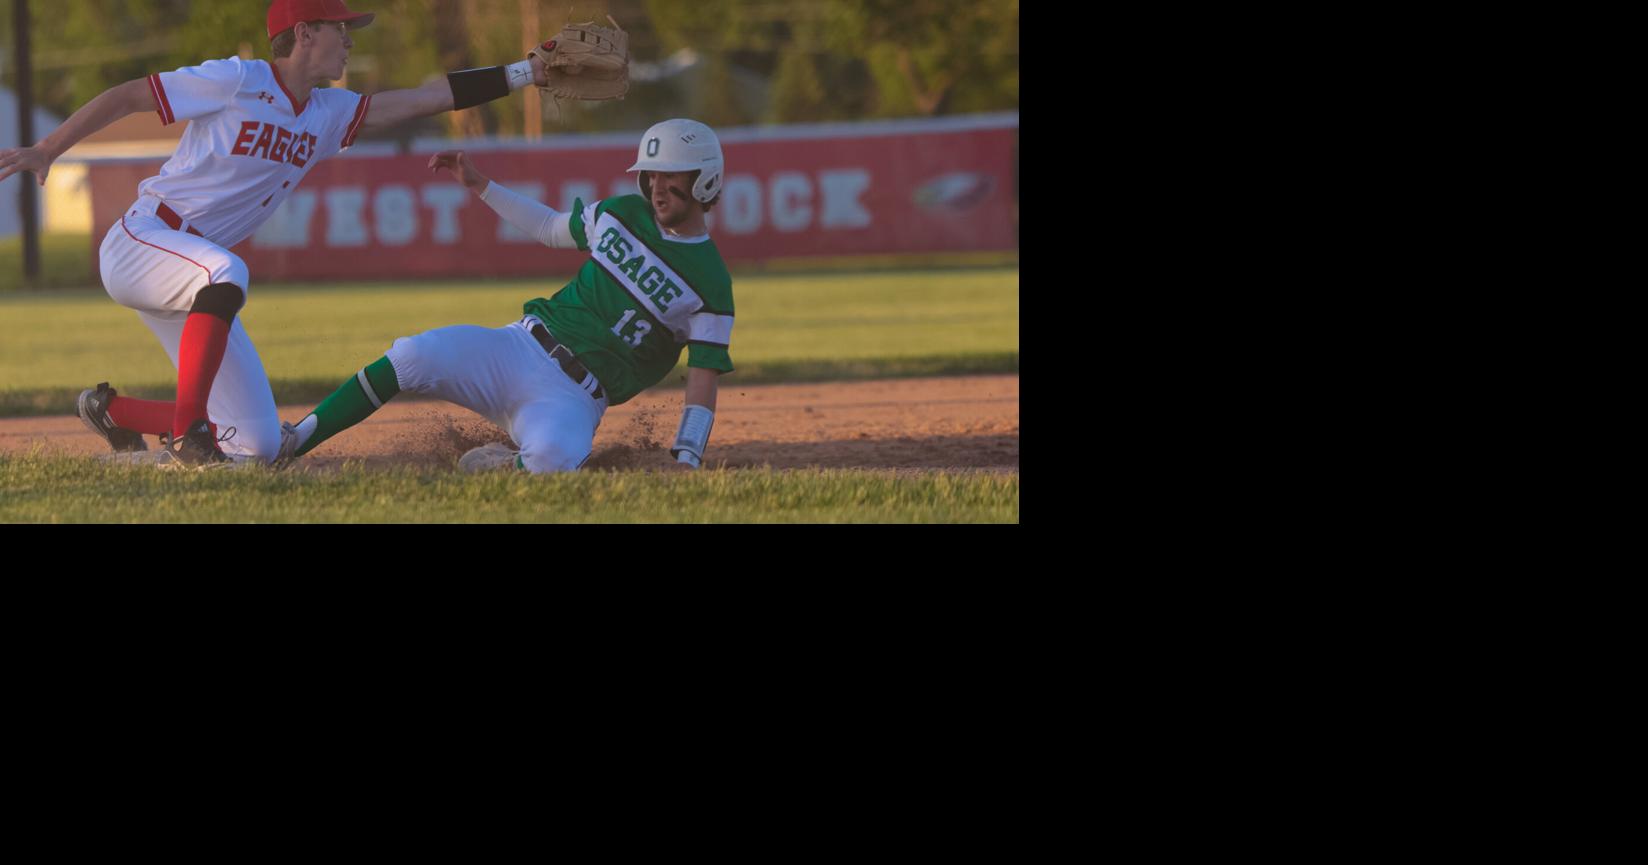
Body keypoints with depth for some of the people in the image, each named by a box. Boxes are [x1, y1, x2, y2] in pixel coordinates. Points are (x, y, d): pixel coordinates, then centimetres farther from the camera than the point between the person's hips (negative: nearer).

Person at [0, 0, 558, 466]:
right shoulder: (236, 82, -12)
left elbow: (429, 98, 7)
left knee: (258, 446, -1)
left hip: (190, 283, 7)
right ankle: (187, 438, -36)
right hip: (140, 242, -7)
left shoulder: (328, 115, 9)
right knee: (225, 273, -41)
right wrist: (46, 151, -19)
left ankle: (114, 413, 22)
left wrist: (526, 73, 2)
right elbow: (128, 96, -11)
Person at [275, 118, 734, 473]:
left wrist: (687, 461, -17)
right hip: (519, 348, 4)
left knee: (554, 456, -40)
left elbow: (704, 376, -6)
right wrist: (480, 186, 20)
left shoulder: (709, 282, -4)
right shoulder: (624, 214, 11)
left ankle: (497, 466, -7)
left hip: (573, 399, -4)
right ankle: (290, 445, -17)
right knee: (411, 357, -21)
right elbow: (552, 228, 26)